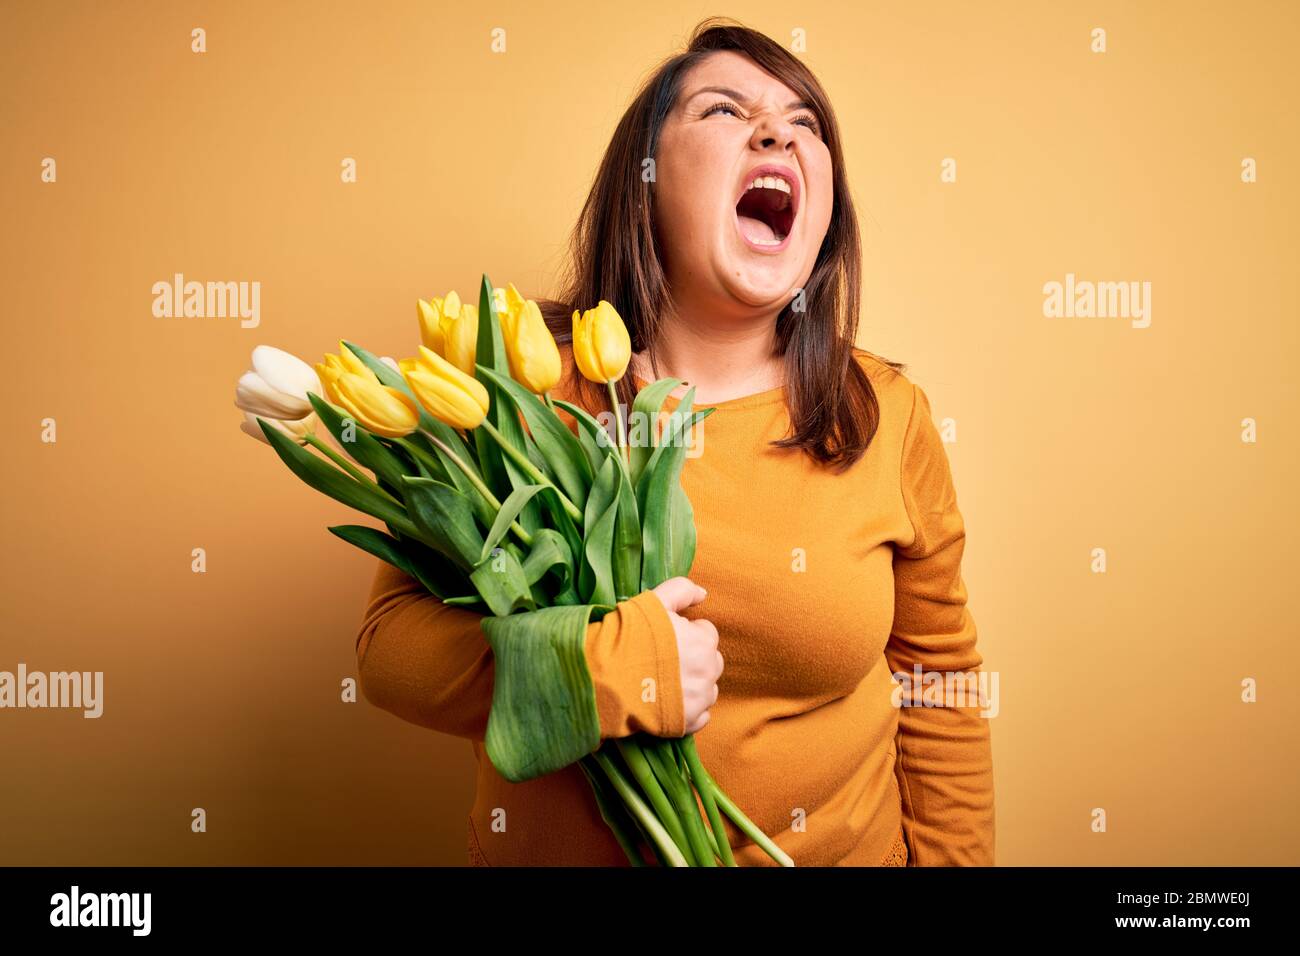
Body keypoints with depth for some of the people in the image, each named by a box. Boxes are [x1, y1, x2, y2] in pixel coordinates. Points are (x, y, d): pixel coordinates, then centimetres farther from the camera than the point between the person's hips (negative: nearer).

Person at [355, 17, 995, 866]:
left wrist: (949, 855, -1)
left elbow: (939, 686, -1)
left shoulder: (890, 418, -10)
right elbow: (391, 643, -14)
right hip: (557, 846, -1)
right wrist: (611, 668, -28)